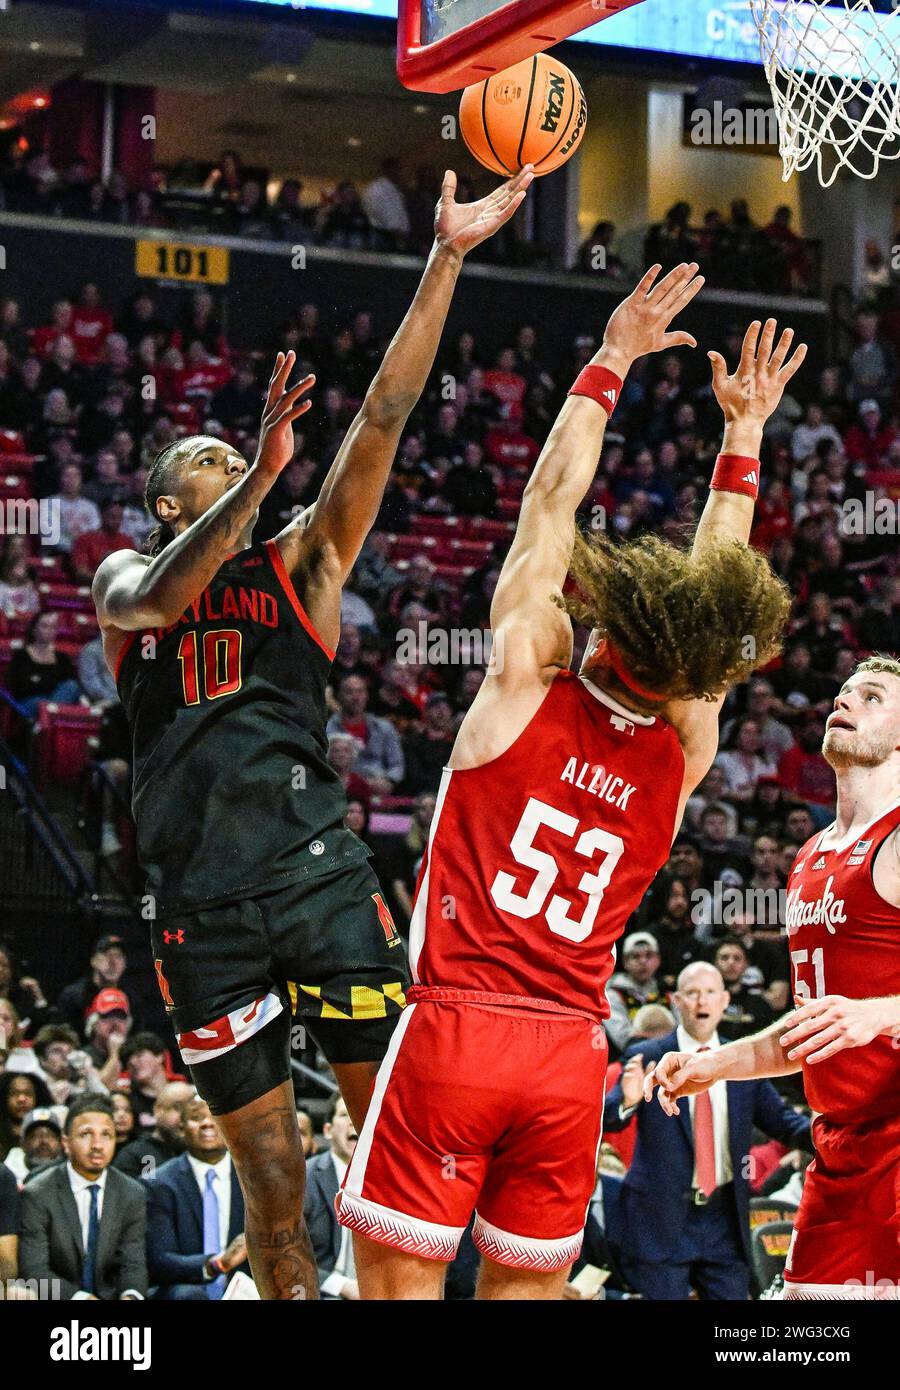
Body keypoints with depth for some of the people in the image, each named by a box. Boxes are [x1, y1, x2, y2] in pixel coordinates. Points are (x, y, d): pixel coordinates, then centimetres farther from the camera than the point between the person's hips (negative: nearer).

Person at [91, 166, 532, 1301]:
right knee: (270, 1180, 3)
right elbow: (156, 601, -12)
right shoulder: (125, 580, 14)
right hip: (202, 907, 0)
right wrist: (260, 474, -25)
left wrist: (446, 259, -3)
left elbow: (382, 417, 5)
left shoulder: (300, 562, 14)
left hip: (321, 877, 0)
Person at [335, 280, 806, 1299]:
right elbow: (716, 580, 19)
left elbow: (553, 495, 5)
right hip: (571, 1053, 4)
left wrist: (612, 358, 14)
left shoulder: (530, 678, -5)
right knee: (525, 1291, 9)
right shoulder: (684, 754, 5)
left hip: (458, 1025, -4)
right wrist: (744, 432, 28)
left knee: (398, 1282, -3)